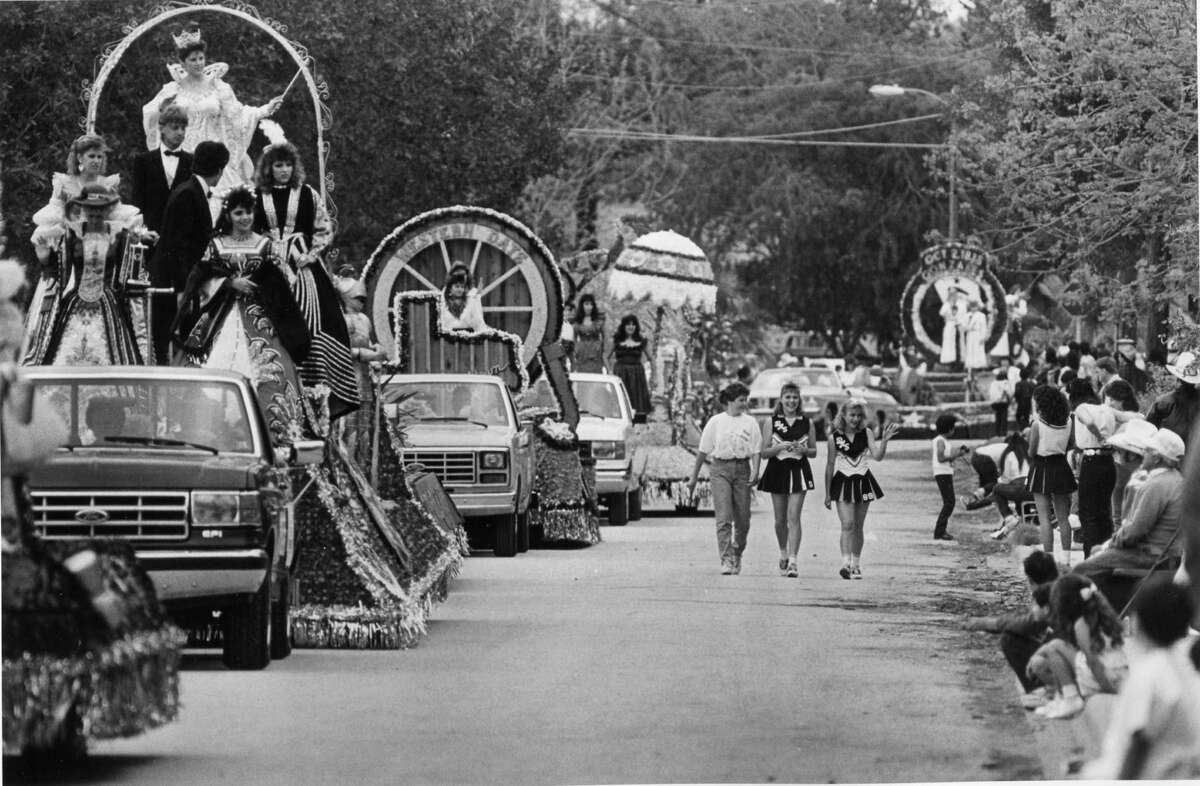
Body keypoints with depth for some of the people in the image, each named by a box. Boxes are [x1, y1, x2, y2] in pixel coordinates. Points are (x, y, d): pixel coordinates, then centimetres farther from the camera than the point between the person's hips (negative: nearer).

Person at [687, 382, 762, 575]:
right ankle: (726, 560, -16)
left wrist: (755, 471, -14)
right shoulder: (716, 422, 5)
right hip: (720, 469, -2)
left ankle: (737, 556, 27)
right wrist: (693, 478, 10)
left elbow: (756, 451, 3)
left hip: (742, 469, 2)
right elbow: (703, 451, 9)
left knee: (742, 520, 5)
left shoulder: (750, 423, 9)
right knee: (723, 518, -13)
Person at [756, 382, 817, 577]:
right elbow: (764, 452, 1)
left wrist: (802, 449, -11)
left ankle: (793, 560, -13)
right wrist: (781, 447, -16)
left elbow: (813, 451, 11)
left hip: (799, 471, -1)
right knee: (780, 519, 10)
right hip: (777, 471, 1)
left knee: (794, 517, -11)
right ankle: (783, 553, 33)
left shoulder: (807, 423, 4)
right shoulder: (771, 422, 2)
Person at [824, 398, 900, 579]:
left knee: (858, 527, 9)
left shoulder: (866, 434, -2)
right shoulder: (835, 437, -5)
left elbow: (878, 456, -10)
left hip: (863, 482, 2)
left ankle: (856, 564, 18)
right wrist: (827, 493, 3)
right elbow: (830, 466, 1)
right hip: (843, 482, -2)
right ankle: (846, 563, -22)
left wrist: (884, 440, -25)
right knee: (847, 524, -14)